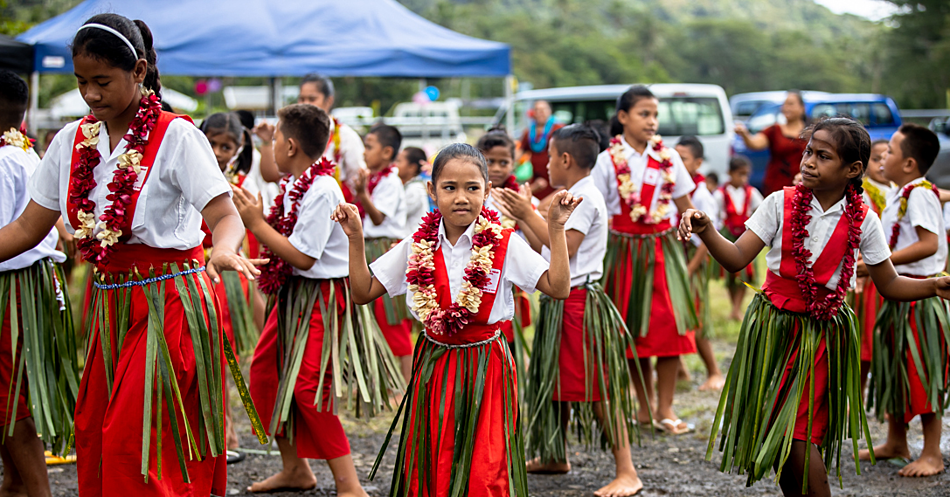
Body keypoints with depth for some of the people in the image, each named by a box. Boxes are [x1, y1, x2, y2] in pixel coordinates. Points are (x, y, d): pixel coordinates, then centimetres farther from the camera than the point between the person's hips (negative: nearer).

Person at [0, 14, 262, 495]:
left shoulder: (175, 136, -10)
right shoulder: (72, 141, 6)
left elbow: (224, 216, -18)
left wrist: (223, 249, -40)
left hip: (169, 303, -6)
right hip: (109, 305, 6)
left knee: (137, 442, -8)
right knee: (93, 437, 8)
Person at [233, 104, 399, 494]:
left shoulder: (321, 191, -21)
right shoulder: (292, 185, 6)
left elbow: (302, 256, -23)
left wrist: (257, 224, -19)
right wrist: (254, 215, 6)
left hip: (321, 298, -10)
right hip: (292, 294, 10)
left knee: (308, 388, -13)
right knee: (263, 373, 13)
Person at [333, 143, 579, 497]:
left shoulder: (505, 245, -7)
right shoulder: (416, 247, 0)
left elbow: (559, 288, -12)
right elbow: (363, 293, 6)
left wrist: (556, 229, -17)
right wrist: (355, 240, -3)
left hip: (486, 371, -2)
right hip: (433, 369, 3)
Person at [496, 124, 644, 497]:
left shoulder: (585, 197, -14)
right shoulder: (572, 196, 17)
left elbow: (565, 247, -23)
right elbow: (545, 248, 17)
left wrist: (529, 215, -18)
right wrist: (521, 217, 16)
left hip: (579, 303, -10)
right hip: (559, 303, 10)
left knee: (598, 387, -11)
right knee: (556, 381, 19)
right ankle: (555, 456, 33)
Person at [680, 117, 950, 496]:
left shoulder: (862, 222, -5)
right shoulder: (782, 203, -5)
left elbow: (889, 285, 3)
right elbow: (736, 259, -8)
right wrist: (704, 229, -25)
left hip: (822, 333, -2)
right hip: (772, 327, 2)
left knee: (797, 434, -9)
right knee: (774, 434, 8)